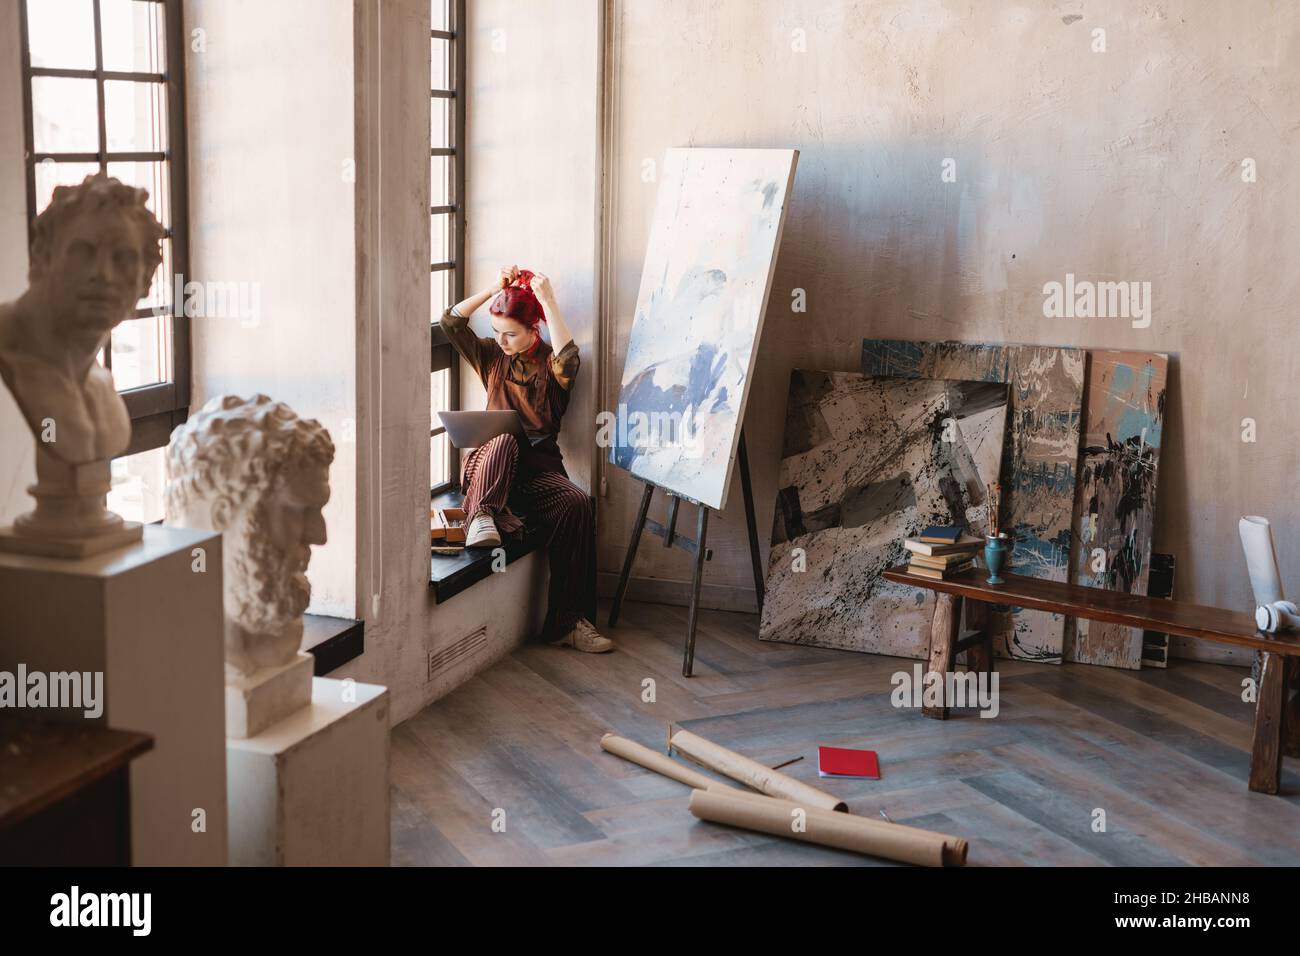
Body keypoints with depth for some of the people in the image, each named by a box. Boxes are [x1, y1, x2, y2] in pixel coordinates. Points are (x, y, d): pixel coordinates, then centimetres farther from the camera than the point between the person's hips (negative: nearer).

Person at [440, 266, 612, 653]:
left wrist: (548, 301, -15)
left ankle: (567, 621, -32)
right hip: (491, 464, 1)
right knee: (504, 440, -35)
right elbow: (450, 323, 3)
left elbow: (567, 359, -19)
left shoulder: (550, 364, 7)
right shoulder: (492, 357, 15)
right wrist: (493, 289, 0)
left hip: (538, 468, -1)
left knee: (578, 503, -31)